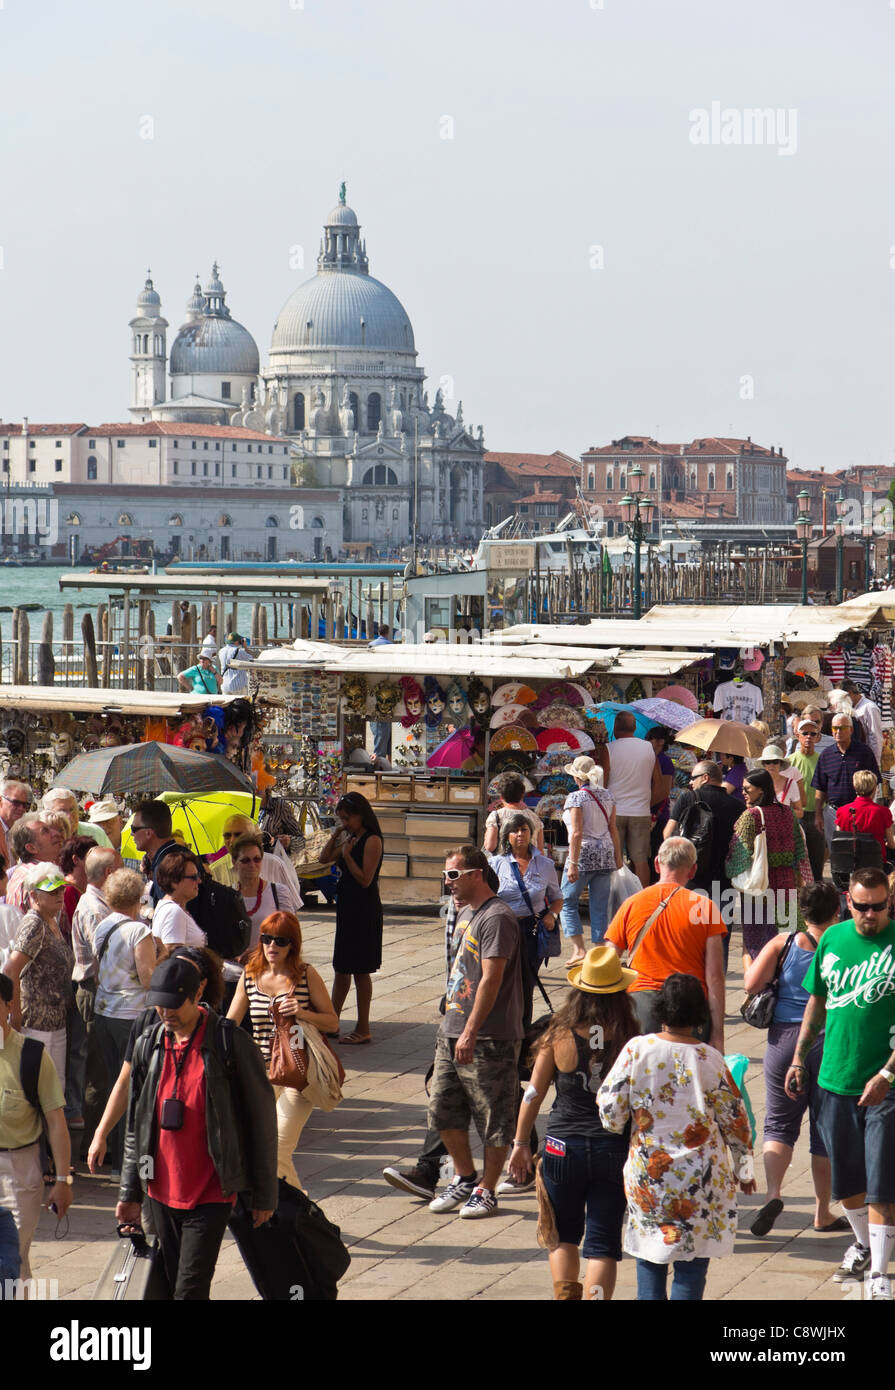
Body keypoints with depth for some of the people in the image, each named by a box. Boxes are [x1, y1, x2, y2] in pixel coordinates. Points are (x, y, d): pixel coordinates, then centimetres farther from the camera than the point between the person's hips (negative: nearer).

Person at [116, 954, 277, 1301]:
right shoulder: (148, 1046, 4)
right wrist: (130, 1193, 13)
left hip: (211, 1195, -5)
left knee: (190, 1290, -11)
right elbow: (136, 1124, 13)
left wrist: (264, 1194, -3)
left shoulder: (231, 1044, -10)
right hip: (162, 1193, 5)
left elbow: (262, 1118, -5)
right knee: (173, 1285, 11)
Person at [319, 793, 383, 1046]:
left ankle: (363, 1029, 4)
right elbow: (324, 858, 13)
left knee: (360, 970, -3)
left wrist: (347, 854, -18)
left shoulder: (372, 840, -15)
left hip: (364, 910, -9)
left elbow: (365, 879, -20)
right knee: (341, 968, 16)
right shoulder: (349, 838, 11)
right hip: (347, 907, 9)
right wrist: (336, 835, 2)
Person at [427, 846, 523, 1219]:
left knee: (493, 1118, 2)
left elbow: (491, 980, -20)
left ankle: (486, 1190, 11)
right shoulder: (472, 915, 16)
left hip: (489, 1038, -10)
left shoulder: (497, 918, -14)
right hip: (453, 1034, 10)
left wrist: (471, 1032, -23)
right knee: (442, 1110, 11)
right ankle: (464, 1178, 25)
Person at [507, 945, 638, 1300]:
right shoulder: (629, 1039, -8)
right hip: (614, 1148, 0)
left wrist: (521, 1143, 7)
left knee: (564, 1235, 19)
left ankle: (565, 1294, 12)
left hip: (564, 1147, 1)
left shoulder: (559, 1035, -6)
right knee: (602, 1243, 5)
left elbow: (534, 1093, -2)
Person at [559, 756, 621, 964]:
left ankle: (578, 949, -5)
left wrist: (573, 863, -16)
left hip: (584, 854, -6)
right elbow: (613, 829, 12)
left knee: (568, 902, 6)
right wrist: (618, 857, 18)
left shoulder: (576, 798, -10)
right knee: (600, 906, 8)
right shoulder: (607, 796, 8)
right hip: (605, 855, 6)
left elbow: (577, 833, -16)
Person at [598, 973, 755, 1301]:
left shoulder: (636, 1049, -8)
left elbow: (611, 1113, -8)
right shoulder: (709, 1059, -9)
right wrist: (744, 1171, 14)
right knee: (692, 1264, 6)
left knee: (649, 1262, 12)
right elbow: (735, 1121, 0)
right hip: (699, 1183, -1)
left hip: (647, 1177, 1)